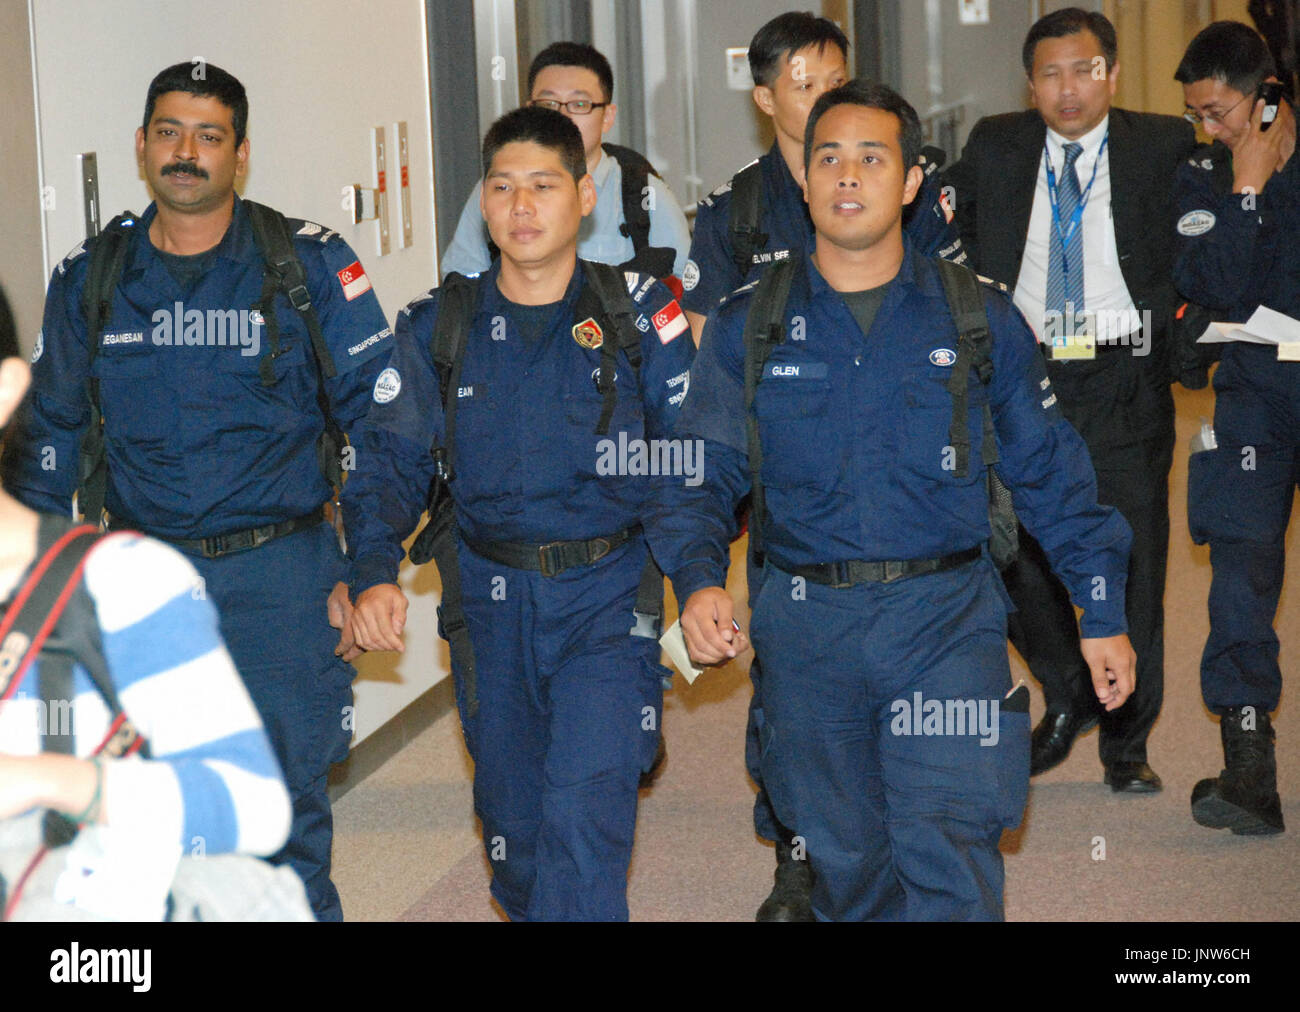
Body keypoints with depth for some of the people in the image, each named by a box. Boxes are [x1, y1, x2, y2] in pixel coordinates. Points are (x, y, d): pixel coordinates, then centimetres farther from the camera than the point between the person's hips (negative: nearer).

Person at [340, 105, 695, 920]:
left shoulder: (638, 312, -2)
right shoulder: (438, 328, 4)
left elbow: (696, 454, -1)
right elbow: (389, 462, 3)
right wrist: (375, 574, -14)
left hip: (610, 599, -3)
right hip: (491, 600, 3)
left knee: (585, 815, -17)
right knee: (512, 826, 13)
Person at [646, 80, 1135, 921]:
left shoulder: (980, 320, 4)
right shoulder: (747, 328, 5)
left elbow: (1052, 473, 10)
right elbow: (699, 474, 5)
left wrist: (1105, 615, 9)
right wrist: (698, 580, -15)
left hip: (948, 624, -1)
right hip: (806, 630, 2)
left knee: (948, 862, -15)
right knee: (844, 858, 11)